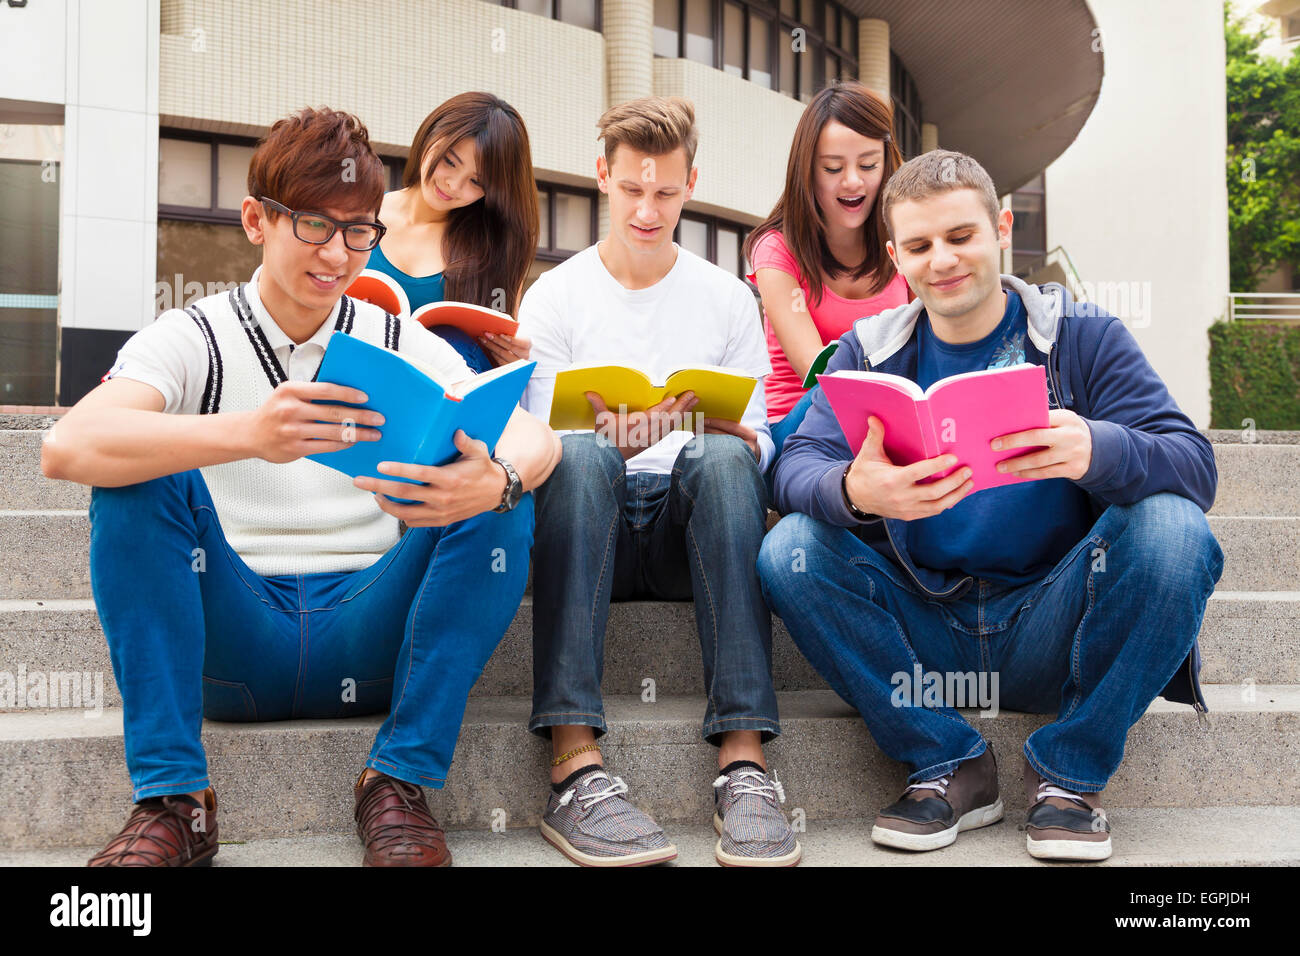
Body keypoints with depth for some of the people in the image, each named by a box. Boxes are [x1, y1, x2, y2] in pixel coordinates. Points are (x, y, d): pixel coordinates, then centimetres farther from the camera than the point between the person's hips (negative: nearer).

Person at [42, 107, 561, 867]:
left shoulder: (405, 347, 9)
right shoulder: (192, 341, 2)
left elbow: (536, 436, -7)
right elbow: (67, 447, -19)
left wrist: (498, 480, -34)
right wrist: (248, 435, -37)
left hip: (366, 642, 1)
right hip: (230, 642, -1)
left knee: (499, 500, -18)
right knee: (140, 474, -21)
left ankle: (400, 782, -16)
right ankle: (172, 799, -20)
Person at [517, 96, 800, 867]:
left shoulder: (730, 299, 13)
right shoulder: (553, 296, 10)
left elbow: (757, 450, 8)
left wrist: (717, 421, -16)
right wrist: (613, 438, -21)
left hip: (691, 526, 1)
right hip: (592, 529, -1)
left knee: (722, 458, -32)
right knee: (580, 454, -34)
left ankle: (745, 761, -38)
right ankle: (576, 768, -42)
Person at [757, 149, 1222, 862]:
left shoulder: (1083, 336, 1)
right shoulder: (868, 352, 6)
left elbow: (1194, 465, -10)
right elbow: (797, 468, -9)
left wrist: (1099, 452, -34)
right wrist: (854, 492, -34)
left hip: (1047, 635, -1)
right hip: (922, 634, 2)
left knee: (1172, 530, -26)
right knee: (790, 548, -22)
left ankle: (1068, 769, -8)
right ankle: (951, 764, -8)